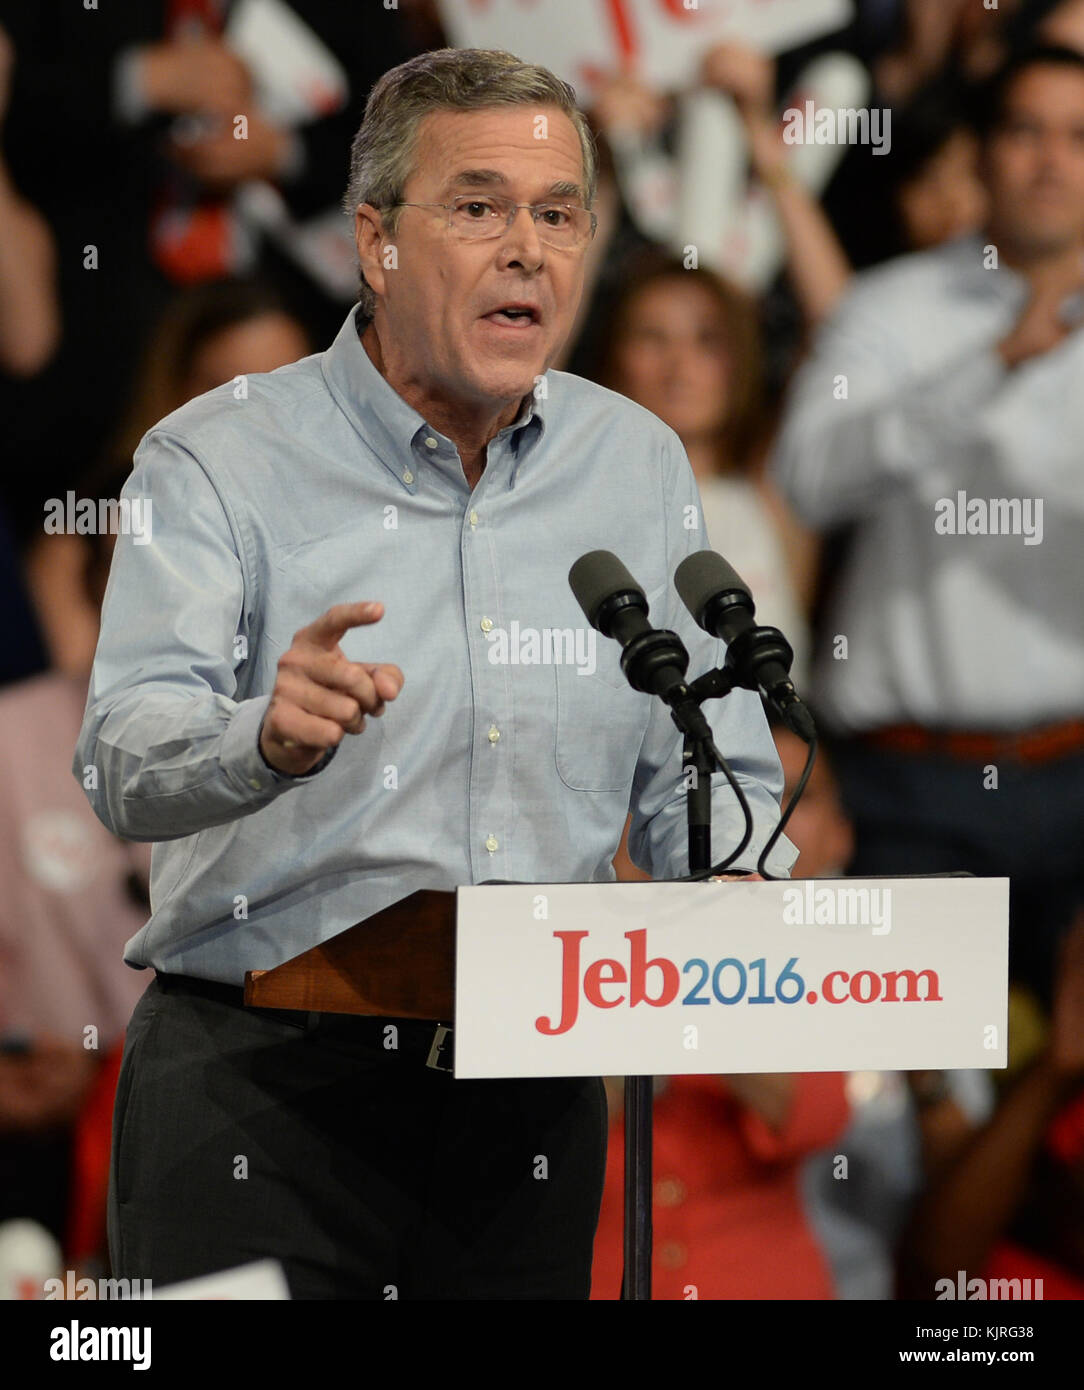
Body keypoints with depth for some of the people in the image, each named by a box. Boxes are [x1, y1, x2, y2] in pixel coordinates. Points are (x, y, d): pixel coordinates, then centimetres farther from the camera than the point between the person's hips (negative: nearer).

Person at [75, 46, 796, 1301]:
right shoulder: (219, 460, -3)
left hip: (529, 1095, 4)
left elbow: (703, 782, 15)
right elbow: (128, 763, -17)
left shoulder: (640, 468, 11)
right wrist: (268, 738, -39)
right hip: (258, 1088, -4)